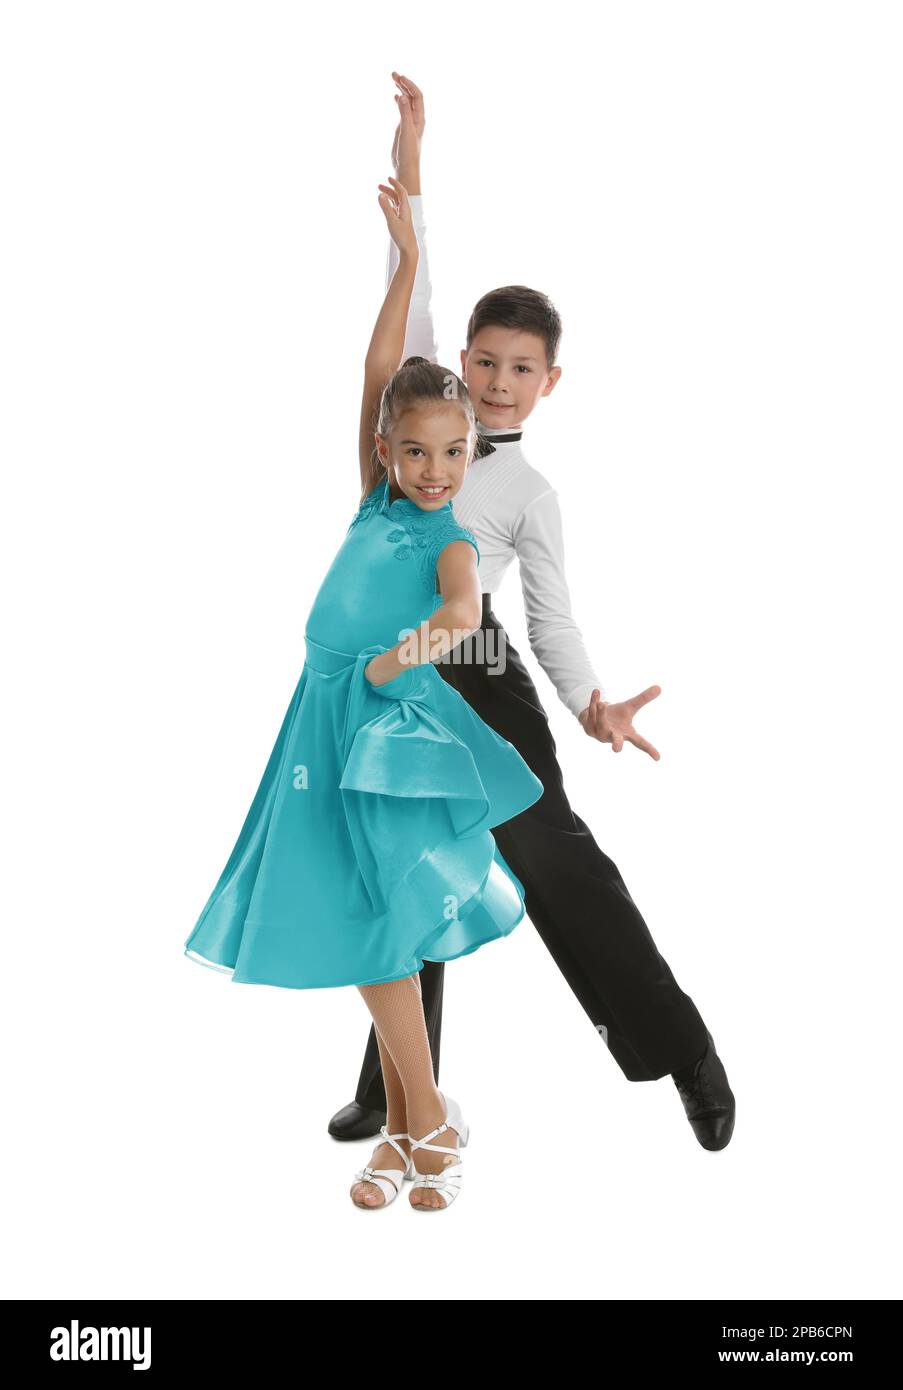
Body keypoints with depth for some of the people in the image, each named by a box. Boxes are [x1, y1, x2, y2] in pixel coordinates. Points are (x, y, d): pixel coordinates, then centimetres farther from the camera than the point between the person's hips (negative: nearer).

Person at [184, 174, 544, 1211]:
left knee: (378, 933, -8)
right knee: (363, 934, 9)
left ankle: (425, 1124, 10)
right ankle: (408, 1127, 22)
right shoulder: (376, 501, 8)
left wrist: (425, 637, -47)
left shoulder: (452, 538, -5)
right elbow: (378, 373, 7)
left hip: (396, 724, -6)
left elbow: (464, 604, -27)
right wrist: (408, 256, 7)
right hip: (328, 719, 6)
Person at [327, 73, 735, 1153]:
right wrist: (409, 164, 8)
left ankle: (682, 1050, 8)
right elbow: (411, 294, 10)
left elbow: (550, 614, 3)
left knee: (552, 857, -6)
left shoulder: (531, 493, 2)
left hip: (478, 681, -4)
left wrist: (592, 704, -12)